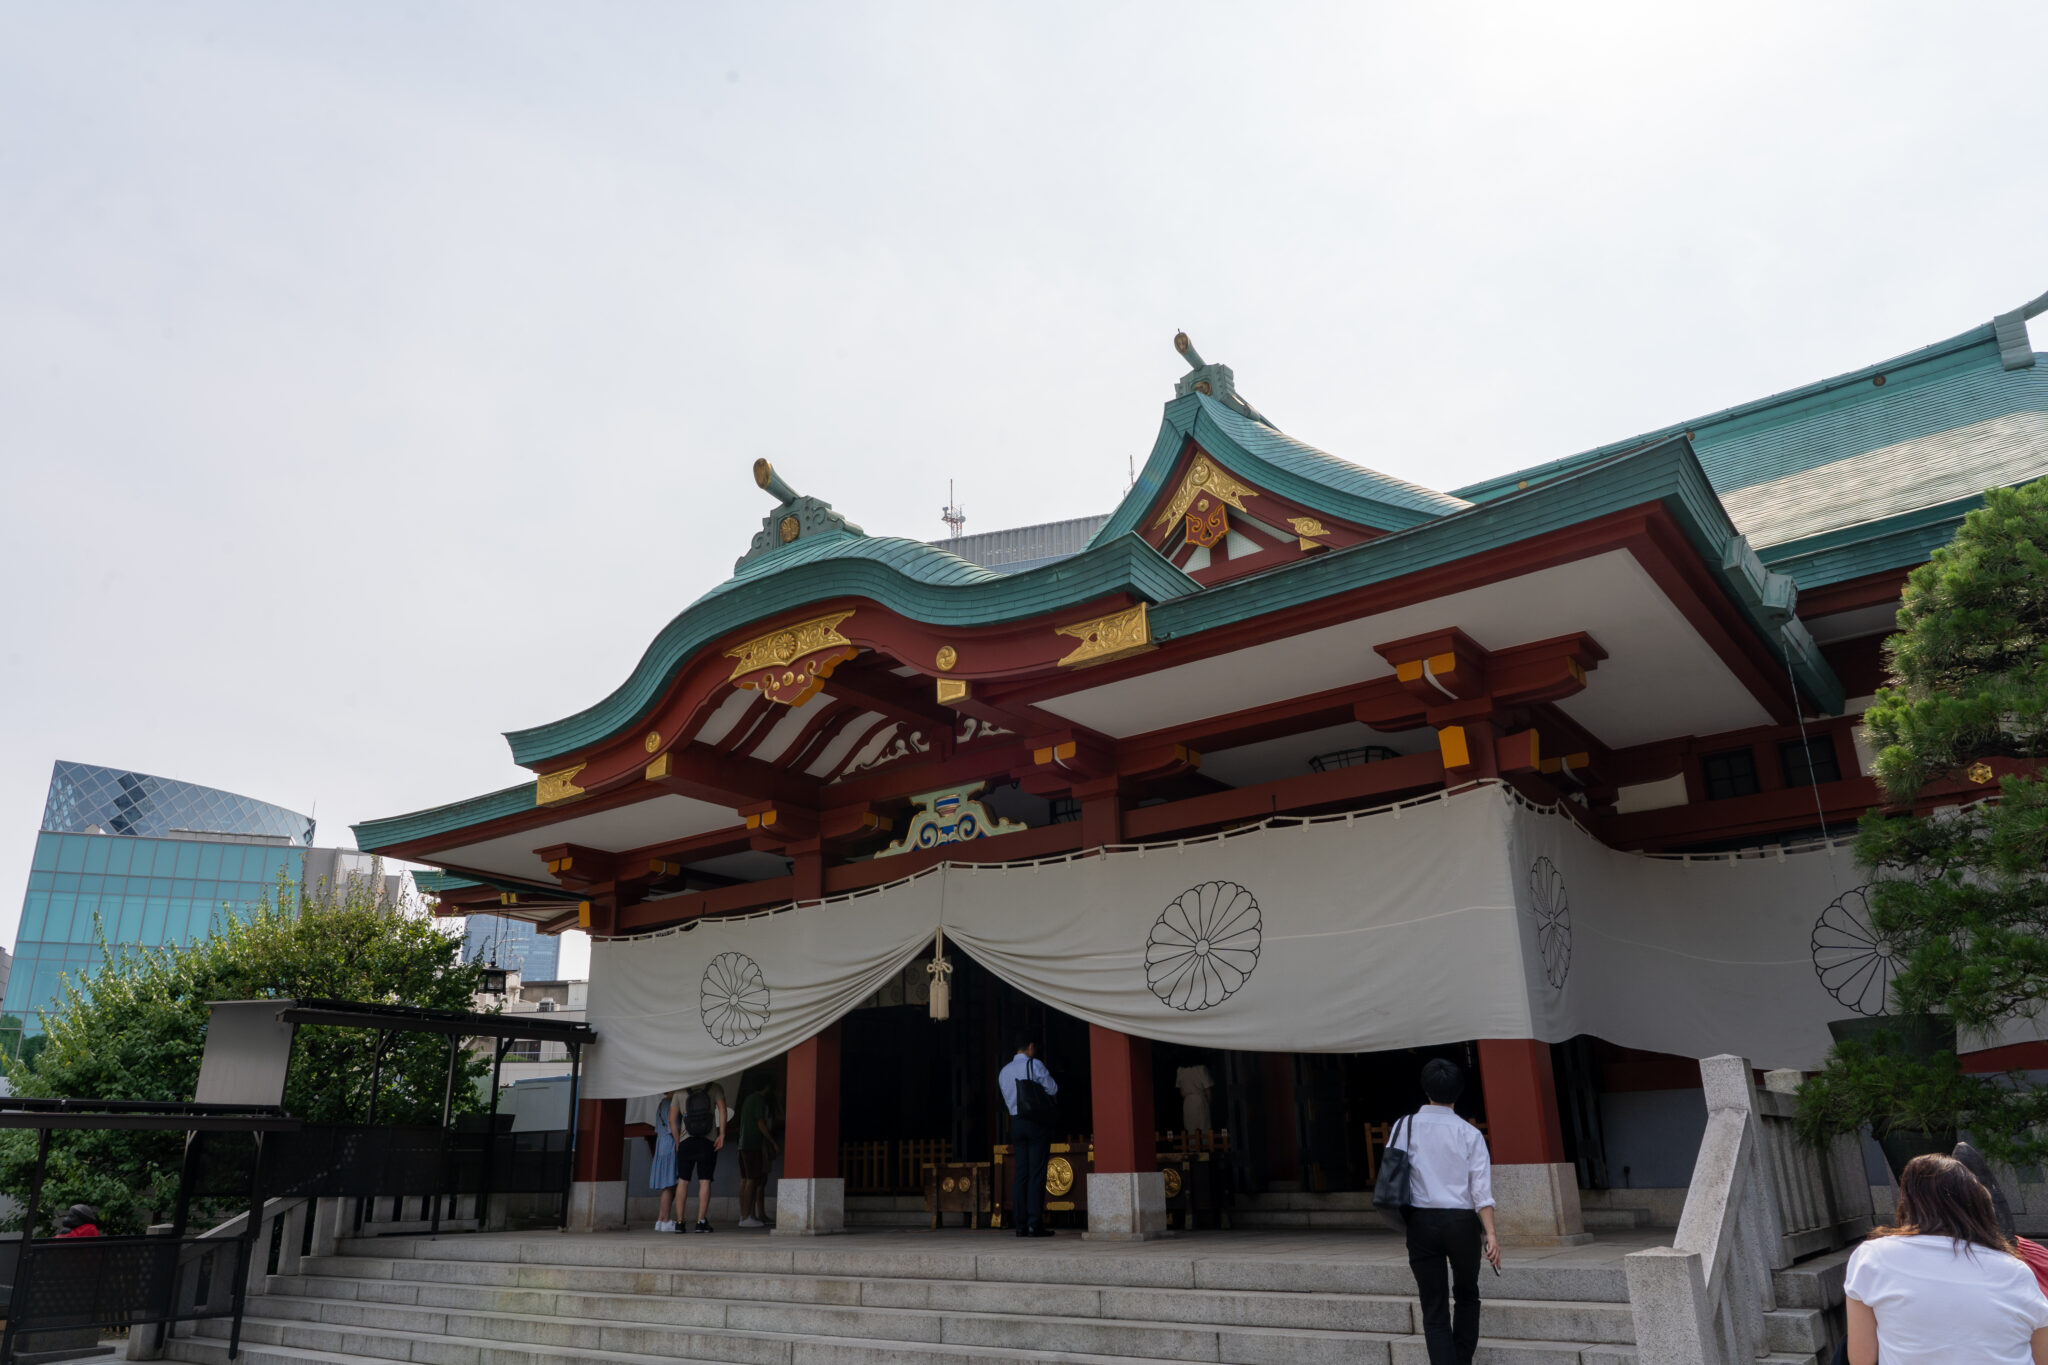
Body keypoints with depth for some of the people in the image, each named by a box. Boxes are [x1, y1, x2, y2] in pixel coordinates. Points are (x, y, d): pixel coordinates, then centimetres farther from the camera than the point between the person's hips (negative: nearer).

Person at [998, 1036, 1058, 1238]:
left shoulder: (1003, 1072, 14)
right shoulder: (1034, 1065, -6)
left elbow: (1006, 1101, 17)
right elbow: (1053, 1089, -4)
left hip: (1016, 1123, 6)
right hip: (1037, 1123, -6)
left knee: (1020, 1173, 6)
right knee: (1036, 1173, -5)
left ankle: (1020, 1224, 4)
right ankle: (1035, 1224, -8)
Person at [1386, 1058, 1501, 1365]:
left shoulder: (1405, 1126, 0)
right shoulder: (1470, 1134, -1)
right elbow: (1481, 1189, -8)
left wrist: (1401, 1217, 12)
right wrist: (1491, 1234, -10)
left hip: (1421, 1221, 0)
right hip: (1462, 1223, 1)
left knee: (1434, 1309, 4)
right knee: (1467, 1295, 24)